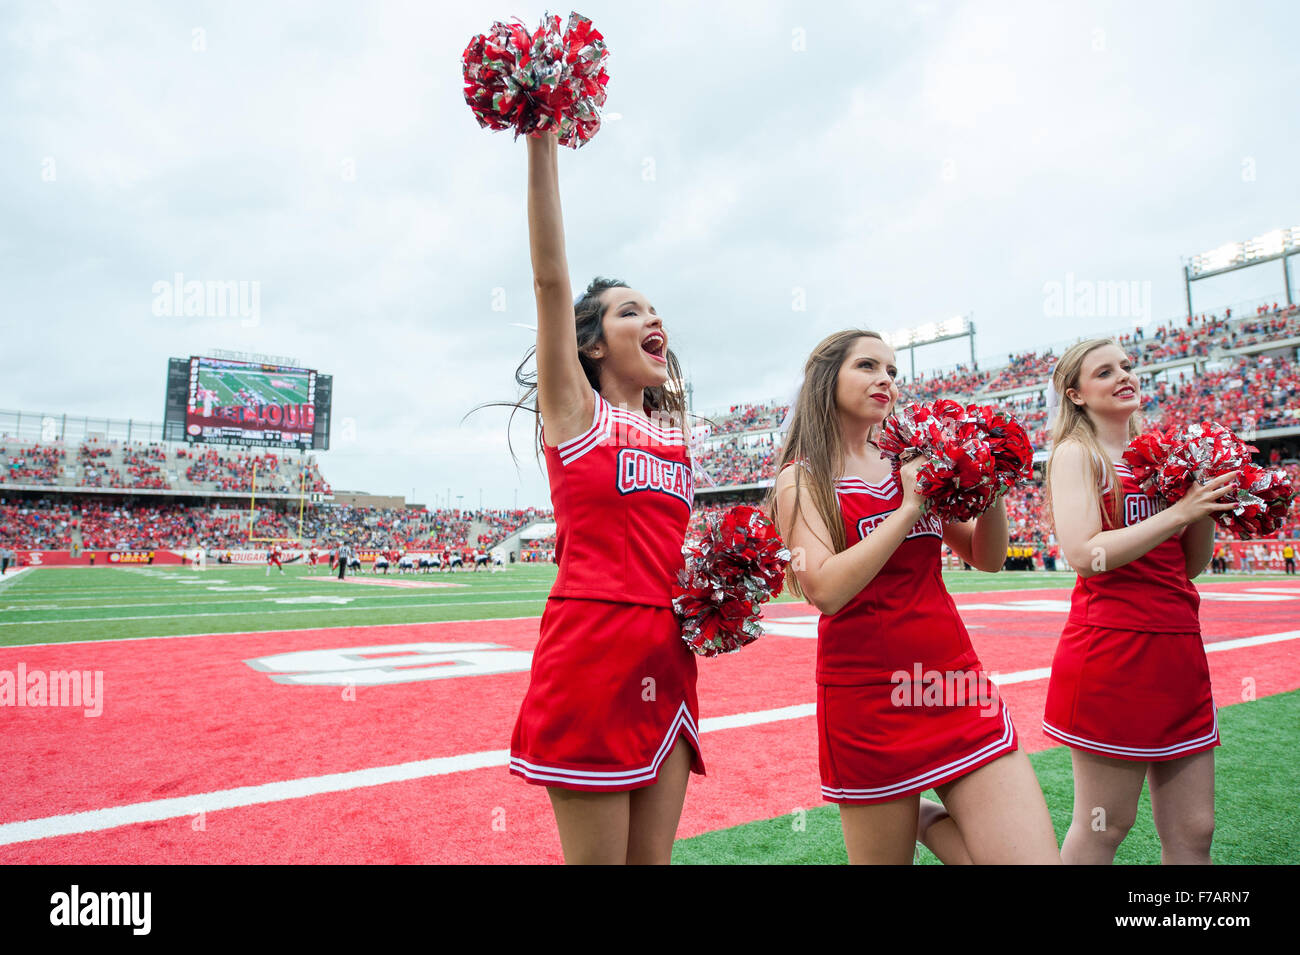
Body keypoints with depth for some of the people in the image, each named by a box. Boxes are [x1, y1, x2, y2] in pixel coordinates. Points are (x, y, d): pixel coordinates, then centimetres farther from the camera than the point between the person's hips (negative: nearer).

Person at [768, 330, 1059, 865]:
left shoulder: (909, 463, 10)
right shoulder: (801, 480, -4)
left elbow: (987, 558, 12)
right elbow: (825, 590, -19)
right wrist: (909, 507, -16)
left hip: (955, 683, 4)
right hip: (868, 696, -4)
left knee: (1036, 855, -3)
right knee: (883, 855, 9)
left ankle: (928, 822, 20)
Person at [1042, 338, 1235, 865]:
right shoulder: (1076, 453, -4)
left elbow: (1190, 565, 17)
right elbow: (1086, 555, -17)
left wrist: (1207, 508, 1)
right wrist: (1179, 511, -16)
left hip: (1179, 649, 7)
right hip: (1111, 649, -7)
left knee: (1193, 832, 11)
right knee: (1103, 828, 2)